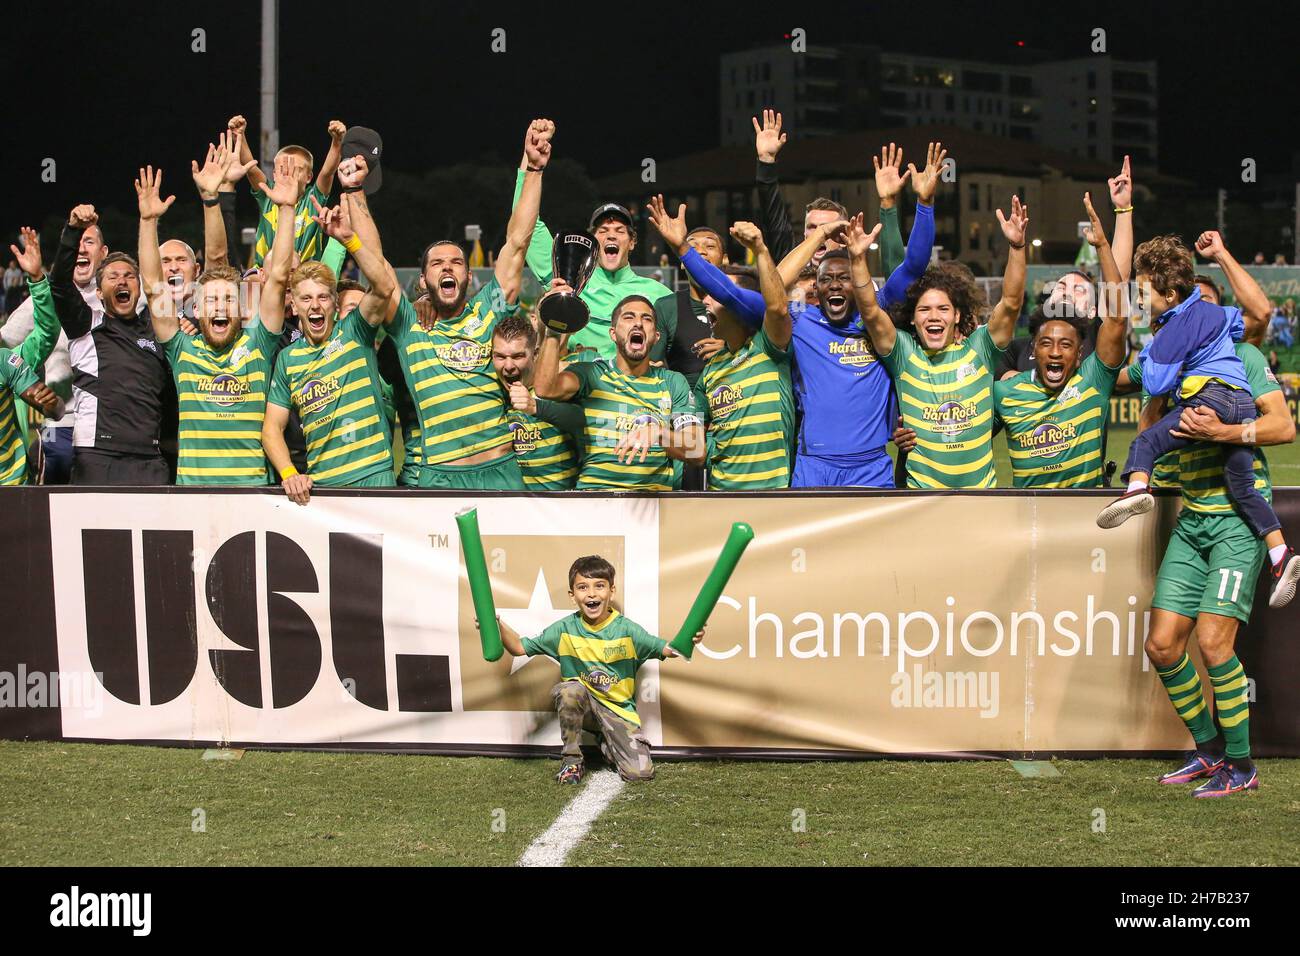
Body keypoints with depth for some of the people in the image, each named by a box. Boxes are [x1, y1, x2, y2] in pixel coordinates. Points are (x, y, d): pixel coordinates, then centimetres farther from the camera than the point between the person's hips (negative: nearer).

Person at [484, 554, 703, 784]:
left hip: (618, 710, 0)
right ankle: (571, 760, -13)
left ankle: (606, 742, 19)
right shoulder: (565, 630, -6)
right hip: (582, 706, 0)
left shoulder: (626, 630, -11)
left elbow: (668, 650, -16)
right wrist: (499, 626, -20)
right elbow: (520, 648, -2)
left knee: (640, 772, -17)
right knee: (570, 690, -36)